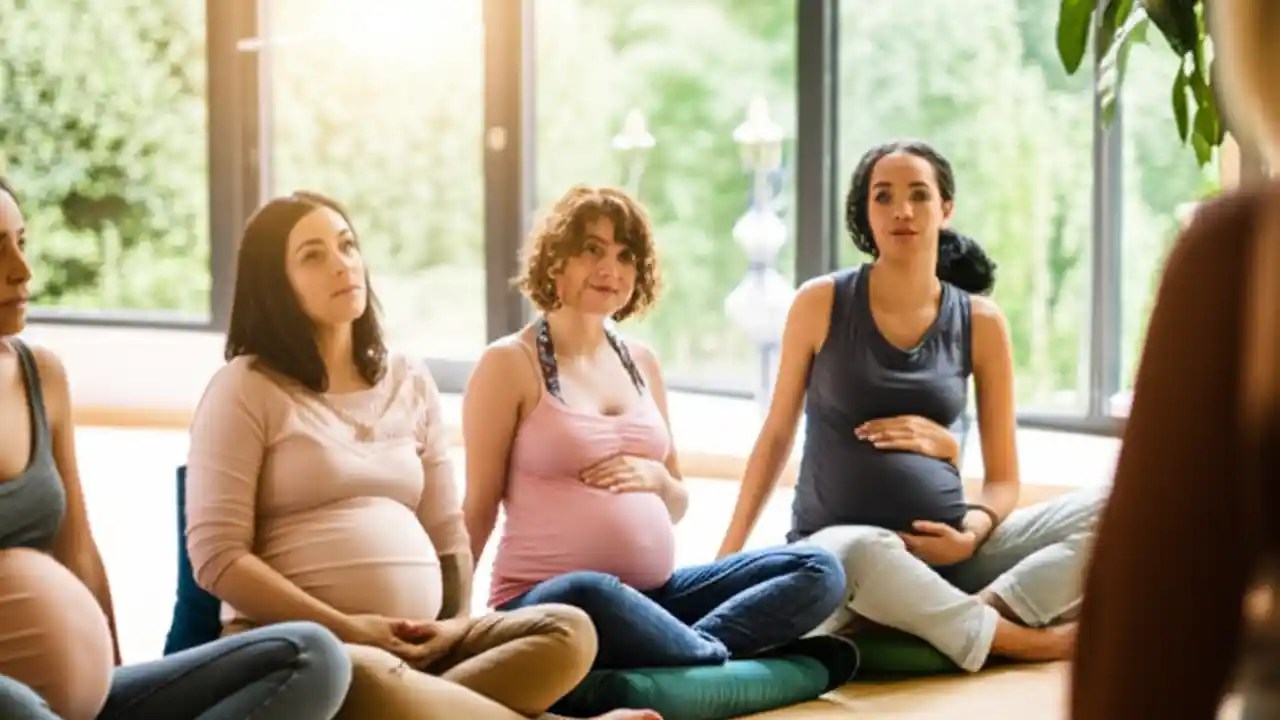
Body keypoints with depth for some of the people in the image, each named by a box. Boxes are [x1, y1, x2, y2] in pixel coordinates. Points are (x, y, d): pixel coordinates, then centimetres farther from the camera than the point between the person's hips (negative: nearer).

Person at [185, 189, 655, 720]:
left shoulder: (411, 385, 18)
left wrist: (459, 621, -1)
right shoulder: (246, 388, 2)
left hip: (414, 642, 6)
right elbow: (217, 556, -6)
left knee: (568, 631, -21)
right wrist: (345, 628, -14)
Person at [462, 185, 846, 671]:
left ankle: (665, 663, -28)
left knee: (817, 571, -10)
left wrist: (657, 478, -1)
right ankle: (731, 667, -20)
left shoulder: (642, 364, 16)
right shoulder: (510, 363, -2)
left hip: (654, 596, 7)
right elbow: (478, 510, -3)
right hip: (546, 603, -7)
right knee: (590, 596, -42)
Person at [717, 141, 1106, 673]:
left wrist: (974, 532, -13)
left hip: (943, 549, 3)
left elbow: (1004, 478, 9)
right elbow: (776, 435, 10)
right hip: (833, 546, -3)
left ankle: (971, 615, -32)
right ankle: (1021, 638, -22)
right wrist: (729, 555, 6)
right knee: (863, 551, -40)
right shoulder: (821, 303, 1)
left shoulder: (980, 322, 5)